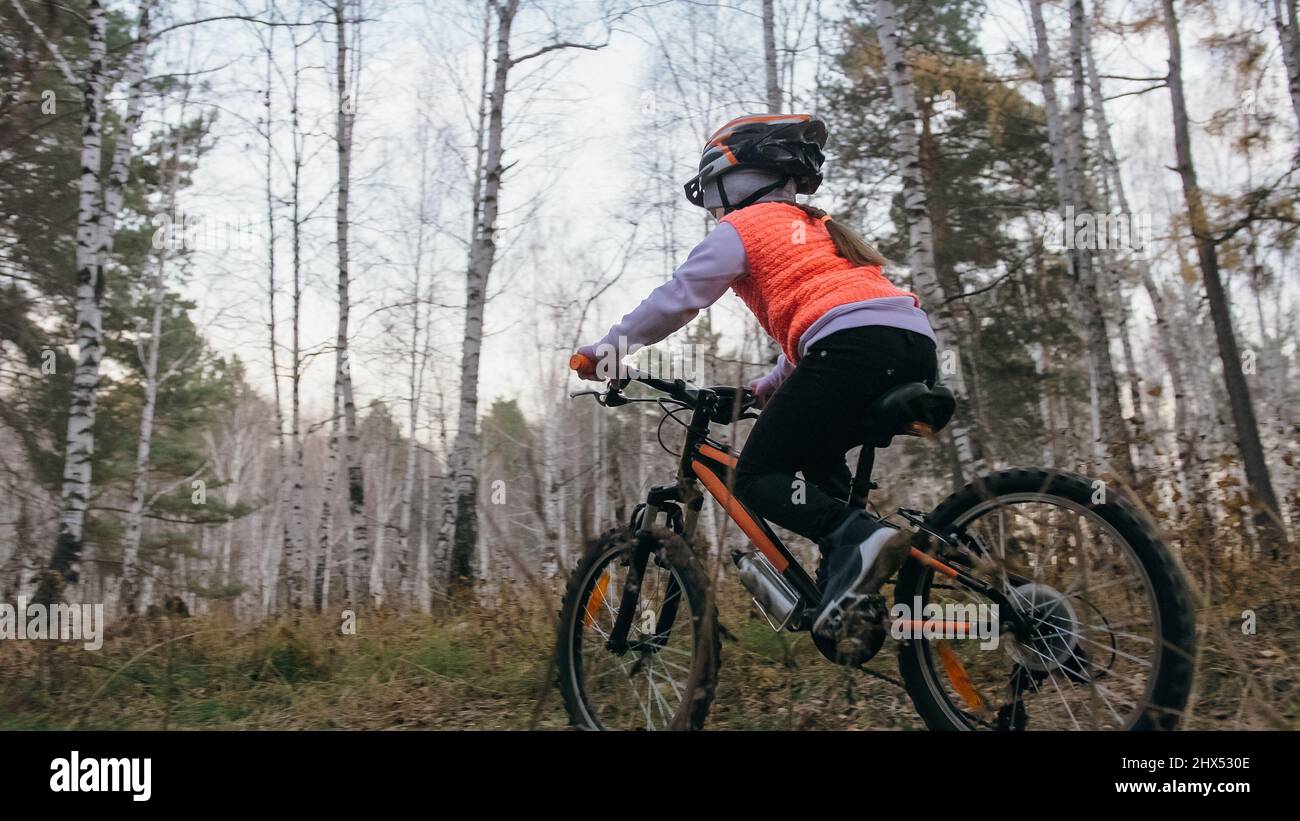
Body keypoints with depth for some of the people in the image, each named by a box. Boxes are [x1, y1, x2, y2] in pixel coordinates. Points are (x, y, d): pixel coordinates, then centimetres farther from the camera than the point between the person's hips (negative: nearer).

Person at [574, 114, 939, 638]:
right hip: (917, 345, 9)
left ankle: (856, 536, -23)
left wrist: (607, 348, 18)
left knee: (755, 477, 1)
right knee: (815, 460, 28)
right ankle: (844, 576, 10)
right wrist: (769, 387, 44)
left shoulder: (741, 226, 11)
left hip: (856, 346, -9)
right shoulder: (818, 227, 35)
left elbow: (676, 298, 7)